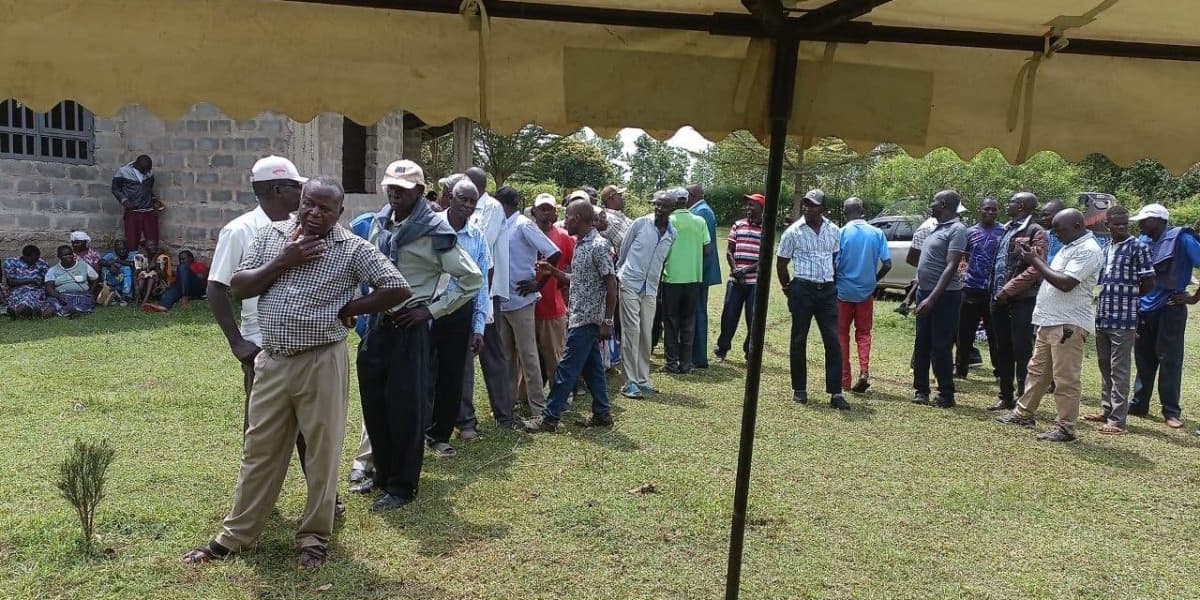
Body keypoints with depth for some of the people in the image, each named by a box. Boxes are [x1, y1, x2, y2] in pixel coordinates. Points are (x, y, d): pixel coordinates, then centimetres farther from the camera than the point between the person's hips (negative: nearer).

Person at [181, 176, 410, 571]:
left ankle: (314, 535, 24)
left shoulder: (353, 249, -6)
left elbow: (398, 289, -9)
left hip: (322, 363, -4)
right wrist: (283, 262, -10)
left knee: (322, 451, 7)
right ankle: (236, 534, 29)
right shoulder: (272, 235, 6)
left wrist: (349, 309, -8)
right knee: (259, 451, 15)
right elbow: (237, 288, 2)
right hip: (272, 362, 4)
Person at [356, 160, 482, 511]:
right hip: (376, 323, 7)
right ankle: (383, 473, 31)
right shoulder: (379, 223, 8)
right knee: (373, 403, 13)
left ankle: (402, 486, 14)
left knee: (405, 408, 1)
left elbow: (473, 279, -10)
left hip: (408, 327, -6)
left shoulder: (434, 231, -11)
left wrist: (431, 310, -11)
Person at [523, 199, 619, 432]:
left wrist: (607, 321, -17)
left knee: (566, 368, -5)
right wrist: (553, 272, 13)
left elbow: (611, 284, -17)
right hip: (579, 317, 9)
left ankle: (549, 417, 1)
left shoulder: (598, 245, -16)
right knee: (591, 367, 13)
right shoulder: (580, 244, 12)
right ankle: (602, 413, 21)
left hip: (587, 319, -9)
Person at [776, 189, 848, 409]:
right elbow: (781, 264, 3)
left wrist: (834, 284, 13)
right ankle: (799, 389, 16)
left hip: (827, 290, 2)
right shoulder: (793, 232, -3)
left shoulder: (834, 232, 6)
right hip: (802, 289, -2)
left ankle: (836, 393, 1)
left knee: (833, 341, -2)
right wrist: (788, 288, 5)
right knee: (798, 340, 5)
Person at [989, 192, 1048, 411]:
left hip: (1022, 301, -8)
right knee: (1002, 351, 13)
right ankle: (1006, 397, 23)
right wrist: (996, 292, 13)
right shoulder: (1009, 229, 17)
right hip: (1001, 300, 8)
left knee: (1022, 352, -3)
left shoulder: (1035, 232, -9)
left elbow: (1035, 270, -18)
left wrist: (1008, 290, -17)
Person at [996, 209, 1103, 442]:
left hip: (1069, 324, -10)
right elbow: (1051, 273, 19)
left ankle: (1065, 427, 2)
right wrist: (1031, 254, 6)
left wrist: (1035, 261, -14)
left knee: (1065, 377, -4)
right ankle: (1024, 413, 28)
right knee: (1037, 370, 18)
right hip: (1049, 320, 10)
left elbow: (1066, 283, -23)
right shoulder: (1069, 247, 18)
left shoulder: (1088, 250, -14)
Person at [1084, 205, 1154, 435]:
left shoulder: (1138, 247, -6)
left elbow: (1149, 282, -6)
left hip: (1124, 319, -6)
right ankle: (1107, 410, 27)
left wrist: (1128, 297, 4)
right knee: (1105, 367, 15)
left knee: (1119, 371, -4)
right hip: (1102, 317, 7)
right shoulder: (1102, 248, 13)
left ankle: (1117, 419, 1)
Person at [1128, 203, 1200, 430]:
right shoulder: (1143, 242, 7)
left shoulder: (1181, 239, -9)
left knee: (1170, 360, 0)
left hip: (1170, 309, -5)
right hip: (1145, 309, 6)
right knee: (1143, 358, 11)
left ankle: (1171, 412, 7)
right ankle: (1139, 404, 21)